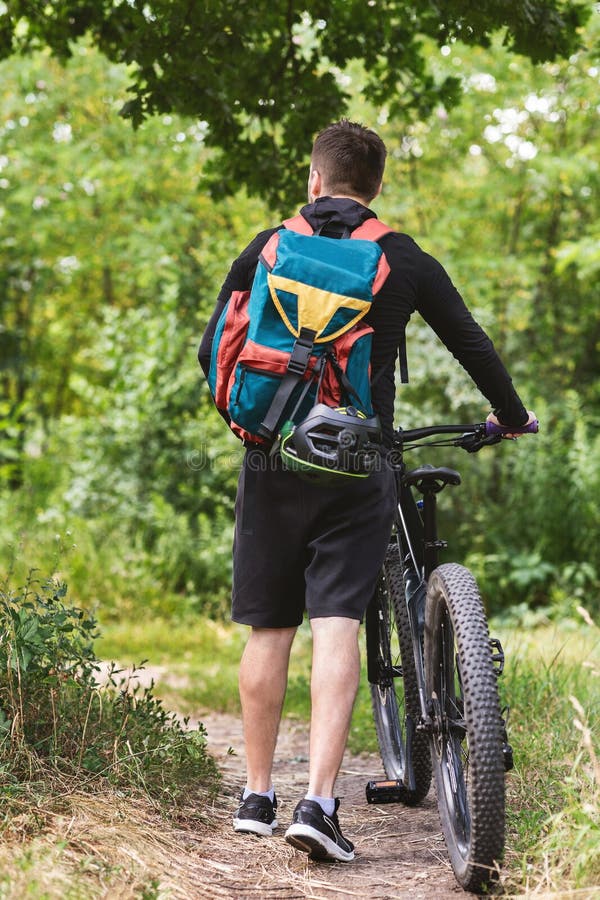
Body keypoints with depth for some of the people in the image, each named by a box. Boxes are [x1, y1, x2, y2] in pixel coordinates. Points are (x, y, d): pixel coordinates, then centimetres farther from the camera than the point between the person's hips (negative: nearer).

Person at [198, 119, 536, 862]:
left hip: (273, 462, 2)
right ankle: (319, 803, -16)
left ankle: (257, 798, 18)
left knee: (269, 630, 10)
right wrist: (511, 416, 28)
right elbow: (472, 345, 11)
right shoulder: (406, 262, 3)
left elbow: (213, 353, 9)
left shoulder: (266, 251, 6)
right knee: (336, 627, -5)